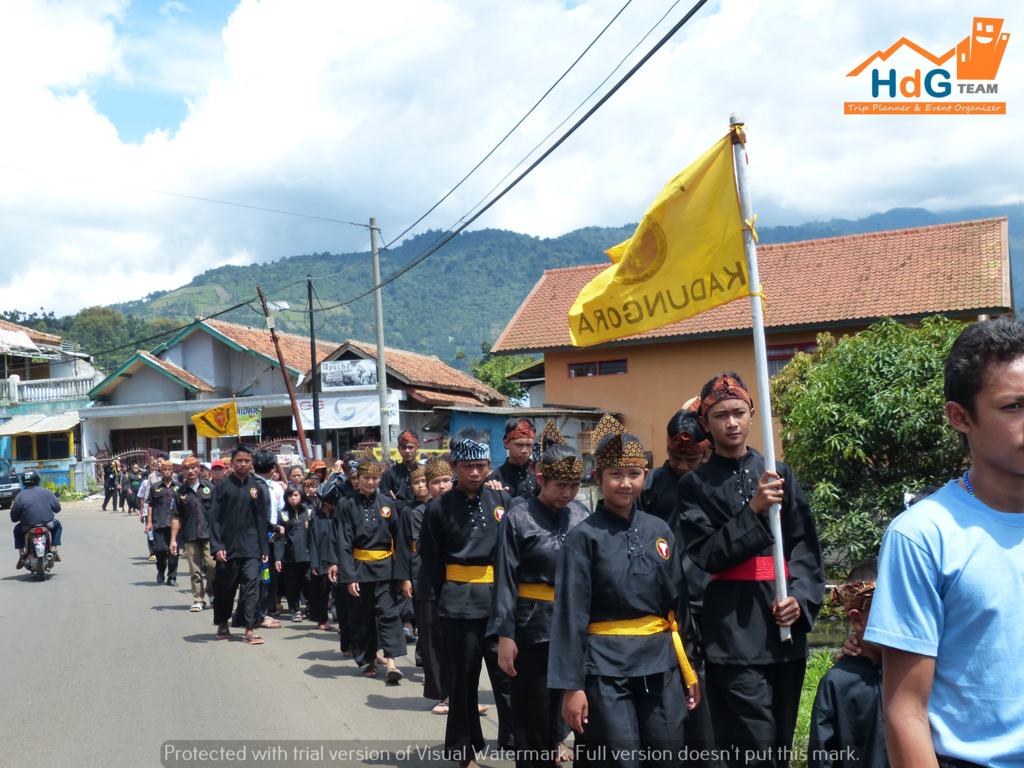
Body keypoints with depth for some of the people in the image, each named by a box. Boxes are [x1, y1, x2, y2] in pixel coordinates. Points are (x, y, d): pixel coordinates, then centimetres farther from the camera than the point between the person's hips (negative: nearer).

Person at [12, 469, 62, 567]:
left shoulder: (21, 495, -2)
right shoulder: (46, 492, 0)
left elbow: (14, 517, -2)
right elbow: (57, 508, 2)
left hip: (28, 526, 0)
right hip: (47, 524, 0)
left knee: (17, 529, 32)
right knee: (57, 525, 31)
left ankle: (21, 554, 21)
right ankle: (53, 550, 18)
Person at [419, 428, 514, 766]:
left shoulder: (502, 500, 4)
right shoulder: (439, 508, -3)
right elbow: (431, 563, 4)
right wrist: (450, 595, 6)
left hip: (500, 598, 2)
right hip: (461, 603, -1)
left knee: (507, 674, 2)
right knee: (463, 678, 8)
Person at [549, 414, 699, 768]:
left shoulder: (660, 531, 5)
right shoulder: (583, 537, -8)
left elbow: (678, 602, 10)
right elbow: (570, 614, -9)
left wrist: (690, 667, 10)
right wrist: (571, 685, -10)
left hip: (661, 665, 4)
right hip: (607, 670, -4)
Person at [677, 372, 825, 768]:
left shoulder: (780, 474, 10)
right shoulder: (695, 485, 2)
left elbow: (805, 545, 9)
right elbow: (705, 555, -7)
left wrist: (801, 596, -7)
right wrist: (753, 509, -16)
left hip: (784, 621, 4)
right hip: (734, 628, -3)